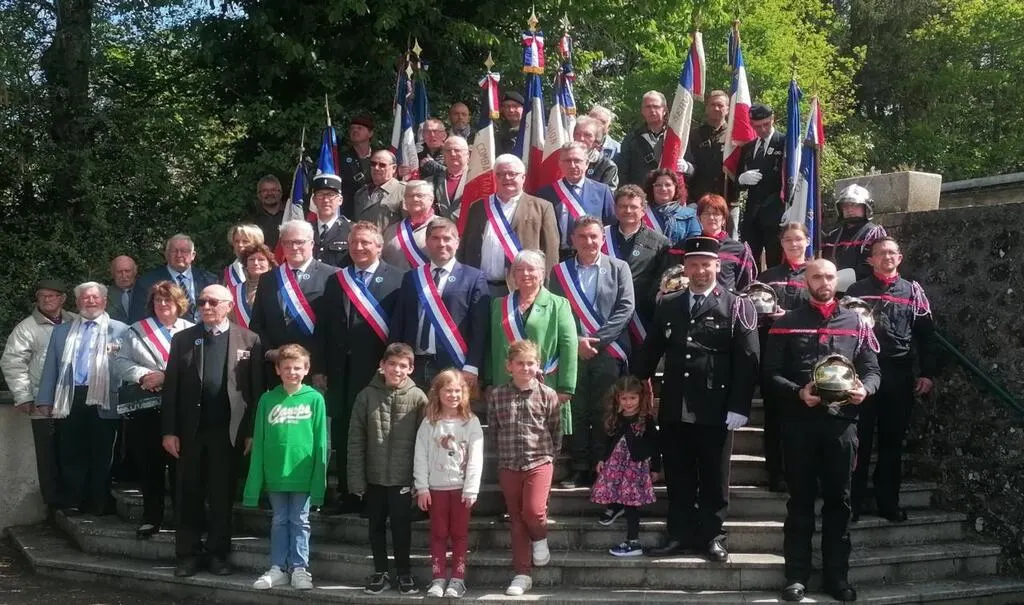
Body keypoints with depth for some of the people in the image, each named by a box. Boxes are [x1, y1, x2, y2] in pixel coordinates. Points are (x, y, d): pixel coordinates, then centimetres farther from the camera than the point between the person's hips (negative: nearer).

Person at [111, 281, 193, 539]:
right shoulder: (136, 330, 14)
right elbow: (120, 362, 7)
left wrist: (166, 376, -13)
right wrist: (143, 375, -9)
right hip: (144, 407, 2)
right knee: (149, 464, 5)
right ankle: (151, 517, 15)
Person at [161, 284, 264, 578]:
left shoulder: (249, 340, 3)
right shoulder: (183, 338, 6)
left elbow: (256, 388, 0)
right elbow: (170, 387, 3)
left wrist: (252, 431, -5)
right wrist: (169, 430, -3)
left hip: (228, 430, -1)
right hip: (190, 429, 1)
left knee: (222, 495, 6)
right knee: (189, 494, 7)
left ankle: (218, 553, 17)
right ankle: (188, 554, 15)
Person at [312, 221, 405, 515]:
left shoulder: (397, 279, -2)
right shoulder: (335, 281, 13)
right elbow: (323, 328, 10)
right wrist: (319, 369, 5)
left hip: (379, 370, -4)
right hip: (342, 371, 5)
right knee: (342, 436, 9)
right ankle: (347, 495, 19)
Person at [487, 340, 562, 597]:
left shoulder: (548, 395, -3)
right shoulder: (496, 395, -1)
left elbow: (556, 430, 5)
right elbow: (492, 430, 9)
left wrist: (548, 454, 6)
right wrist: (507, 450, 9)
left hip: (540, 462, -2)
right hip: (508, 465, 2)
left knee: (533, 510, -19)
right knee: (516, 519, 7)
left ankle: (540, 539, 17)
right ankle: (522, 574, 14)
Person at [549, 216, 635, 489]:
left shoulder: (618, 268, 6)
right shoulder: (560, 271, 8)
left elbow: (626, 308, -2)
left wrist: (596, 340, -9)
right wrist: (576, 341, -10)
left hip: (608, 351, -1)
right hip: (572, 351, 1)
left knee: (604, 413, 1)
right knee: (577, 412, 2)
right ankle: (579, 469, 9)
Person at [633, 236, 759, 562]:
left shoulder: (737, 307, -2)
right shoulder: (667, 305, 11)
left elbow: (747, 361, -6)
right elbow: (650, 351, 15)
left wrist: (738, 409, -12)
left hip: (715, 412, -3)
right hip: (674, 410, 3)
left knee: (714, 477, 8)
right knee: (678, 477, 11)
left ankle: (712, 536, 20)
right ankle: (680, 533, 22)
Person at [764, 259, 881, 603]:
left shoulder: (855, 323, 12)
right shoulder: (787, 323, 5)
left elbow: (872, 368, 10)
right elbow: (771, 371, 0)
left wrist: (864, 389, -12)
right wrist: (798, 393, -16)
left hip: (842, 422, 2)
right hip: (799, 422, -2)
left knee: (838, 500, 8)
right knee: (801, 499, 4)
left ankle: (837, 575, 17)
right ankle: (797, 575, 12)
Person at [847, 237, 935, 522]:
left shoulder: (913, 292, 9)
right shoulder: (856, 291, 6)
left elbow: (925, 335, 8)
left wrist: (926, 373, 1)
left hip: (900, 376, 2)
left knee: (893, 441, 8)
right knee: (860, 440, 0)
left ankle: (888, 502, 17)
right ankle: (854, 501, 7)